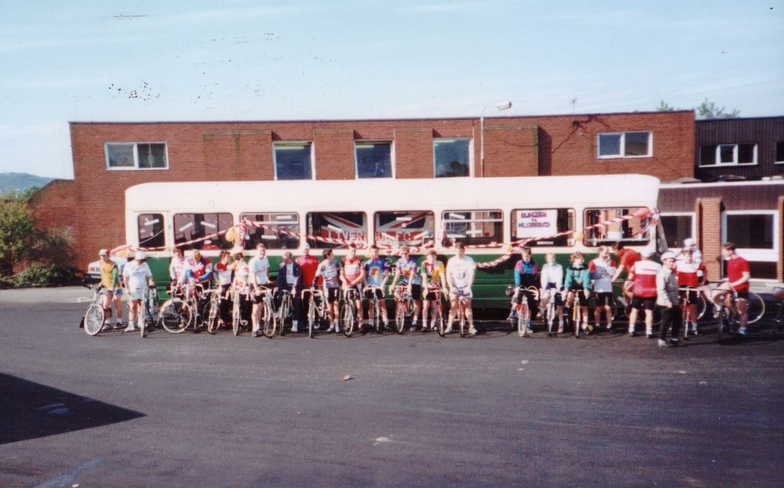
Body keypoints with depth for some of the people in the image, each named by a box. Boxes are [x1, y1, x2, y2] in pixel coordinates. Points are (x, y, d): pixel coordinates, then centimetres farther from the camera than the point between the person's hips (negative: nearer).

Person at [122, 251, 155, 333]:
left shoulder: (145, 265, 7)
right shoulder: (129, 266, -1)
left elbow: (149, 275, 11)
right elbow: (125, 277, 2)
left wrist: (151, 281, -9)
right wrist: (127, 288, -6)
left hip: (143, 289, 2)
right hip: (133, 290, -2)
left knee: (141, 306, 4)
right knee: (132, 307, -2)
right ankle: (131, 325, -2)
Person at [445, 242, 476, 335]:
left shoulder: (469, 260, -2)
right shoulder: (451, 260, 2)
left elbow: (471, 274, -6)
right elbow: (448, 275, 0)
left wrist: (468, 287, -15)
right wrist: (451, 287, -11)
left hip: (465, 286, -1)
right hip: (455, 286, 1)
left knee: (468, 306, -1)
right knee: (453, 306, -2)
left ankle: (471, 326, 3)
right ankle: (449, 326, 2)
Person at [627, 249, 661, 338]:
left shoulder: (637, 264, -3)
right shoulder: (657, 266, -1)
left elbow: (630, 277, 2)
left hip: (638, 291, 0)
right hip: (651, 292, 0)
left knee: (635, 310, 12)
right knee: (649, 311, 5)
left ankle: (631, 330, 13)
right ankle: (649, 332, 3)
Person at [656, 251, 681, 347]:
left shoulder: (671, 273, 14)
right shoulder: (662, 273, -16)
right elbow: (661, 289, -23)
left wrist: (677, 297, 19)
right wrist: (667, 302, -26)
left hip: (674, 302, 9)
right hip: (667, 303, -9)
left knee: (677, 320, 14)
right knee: (666, 321, -4)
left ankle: (674, 338, 25)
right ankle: (662, 339, 6)